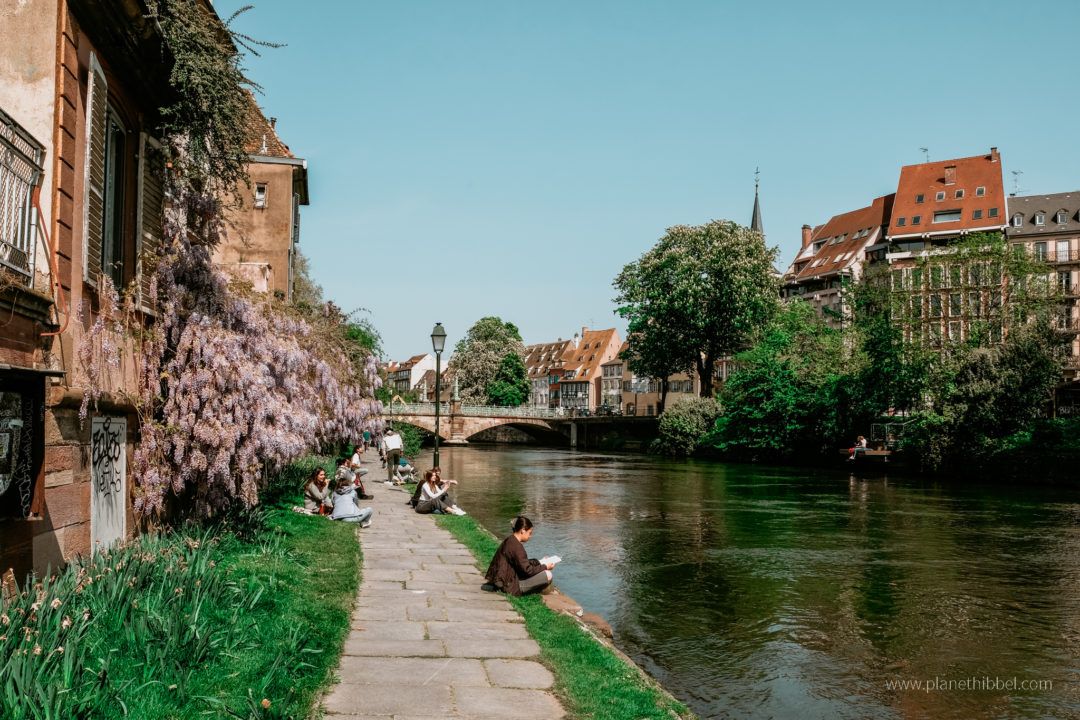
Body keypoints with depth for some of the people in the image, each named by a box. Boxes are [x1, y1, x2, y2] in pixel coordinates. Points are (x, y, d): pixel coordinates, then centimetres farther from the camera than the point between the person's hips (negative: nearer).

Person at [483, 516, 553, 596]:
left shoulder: (509, 540, 10)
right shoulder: (516, 546, -21)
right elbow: (527, 570, -19)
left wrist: (540, 562, 20)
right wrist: (545, 567, -8)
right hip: (510, 585, -10)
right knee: (548, 575, -16)